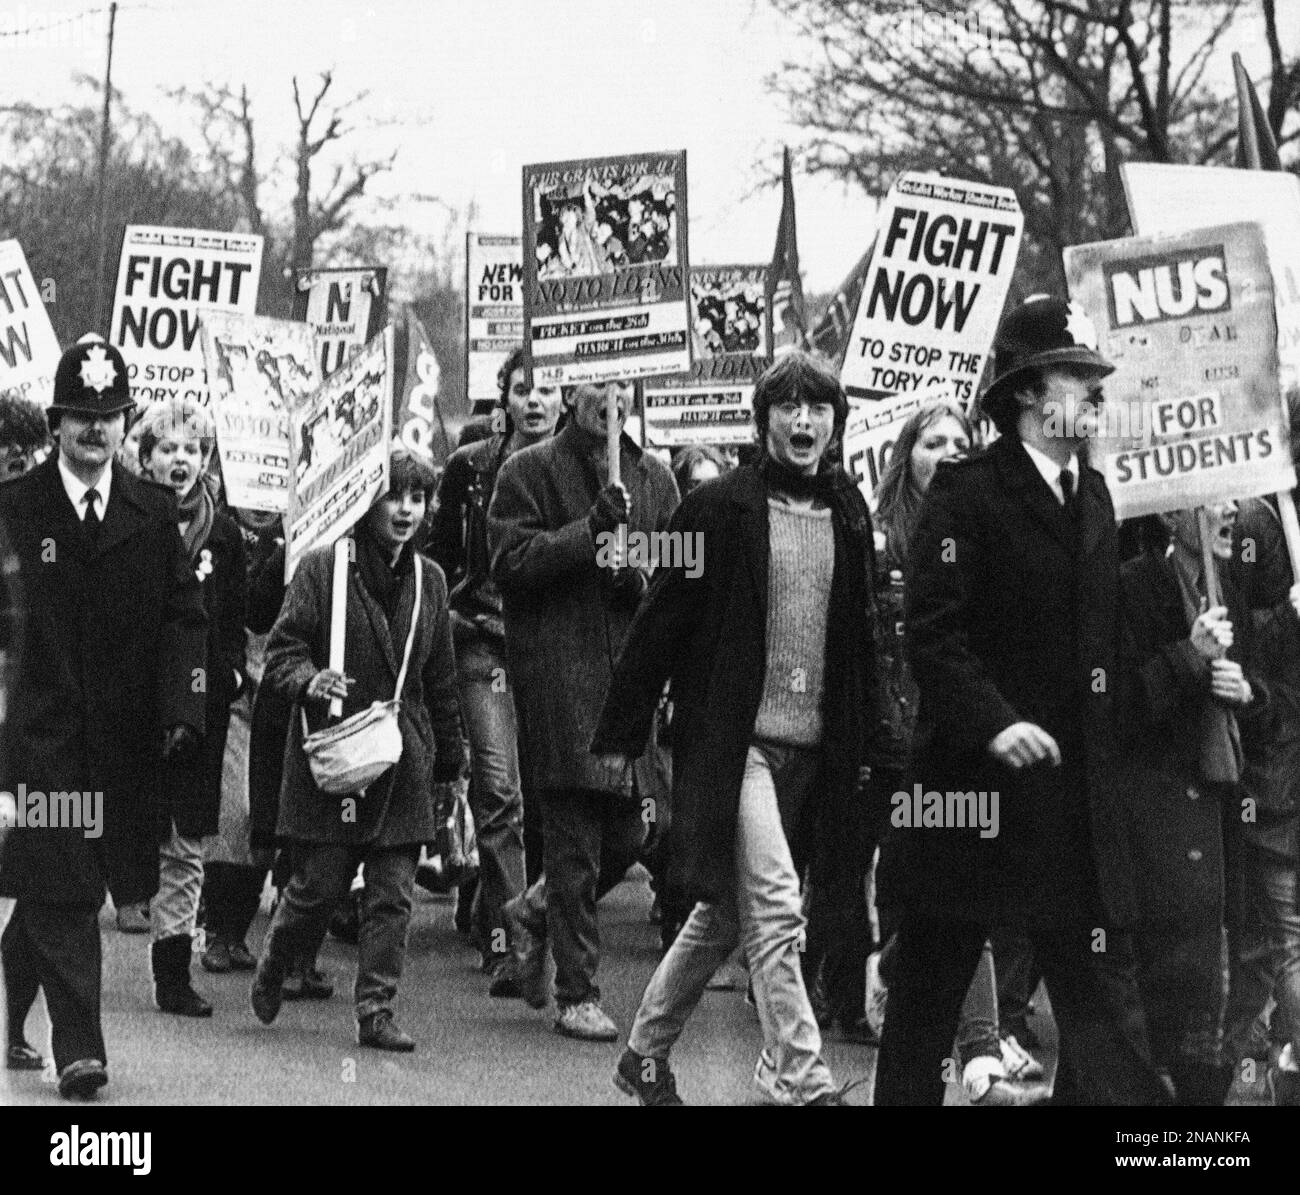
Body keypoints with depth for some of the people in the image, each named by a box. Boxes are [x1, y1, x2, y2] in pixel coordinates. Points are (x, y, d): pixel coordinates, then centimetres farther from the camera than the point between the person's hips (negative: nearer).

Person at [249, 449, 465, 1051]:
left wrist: (449, 758, 17)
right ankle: (274, 964, 27)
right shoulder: (322, 567, -4)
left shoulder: (429, 579, 11)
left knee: (393, 893, 0)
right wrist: (310, 681, -25)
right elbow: (282, 650, -5)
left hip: (403, 761, 4)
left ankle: (376, 1011, 4)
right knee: (320, 882, 0)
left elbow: (440, 679, 16)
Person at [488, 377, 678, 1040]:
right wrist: (590, 530, -17)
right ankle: (577, 995, 1)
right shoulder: (529, 471, 1)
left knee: (625, 836, 6)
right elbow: (509, 561, -9)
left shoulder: (653, 478, 15)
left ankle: (535, 914, 33)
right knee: (574, 837, -5)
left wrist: (637, 575, -8)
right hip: (557, 673, -5)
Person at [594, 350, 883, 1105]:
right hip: (732, 741, -6)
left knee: (726, 913, 16)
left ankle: (646, 1051, 32)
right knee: (776, 913, -15)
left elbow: (862, 637, 15)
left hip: (814, 750, 6)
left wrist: (869, 743, 11)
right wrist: (622, 733, -4)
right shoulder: (721, 507, -6)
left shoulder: (849, 513, 9)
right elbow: (663, 622, -4)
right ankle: (804, 1084, -14)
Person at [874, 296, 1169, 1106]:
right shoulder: (966, 493, -8)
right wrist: (995, 722, -26)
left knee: (1101, 984, 1)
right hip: (973, 779, -5)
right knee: (932, 975, 7)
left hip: (1077, 788, 5)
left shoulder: (1094, 495, 12)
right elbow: (933, 634, -15)